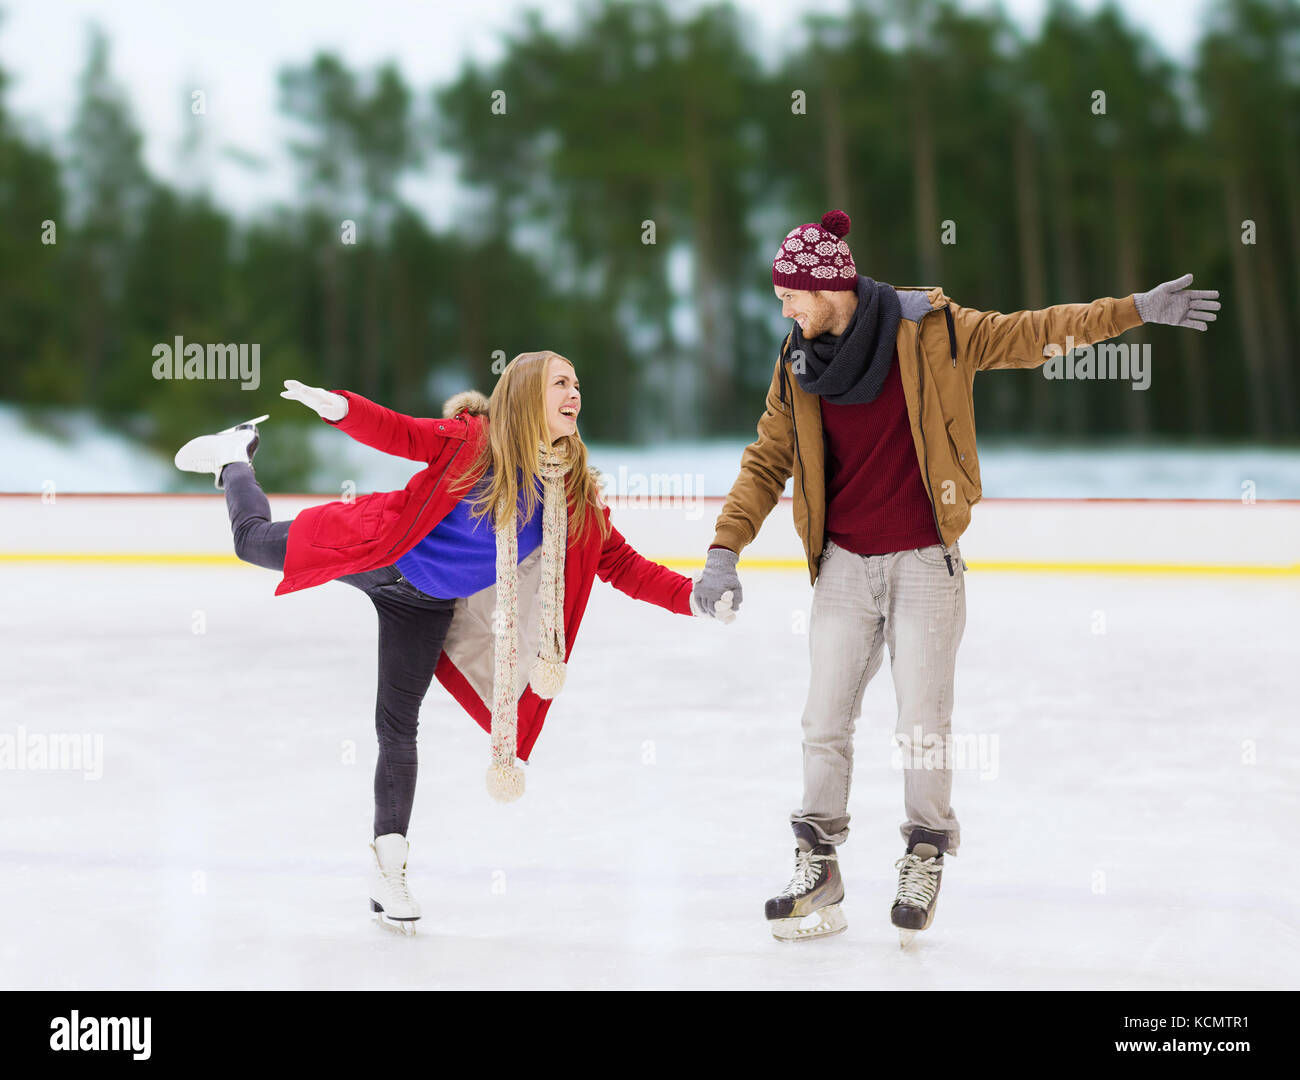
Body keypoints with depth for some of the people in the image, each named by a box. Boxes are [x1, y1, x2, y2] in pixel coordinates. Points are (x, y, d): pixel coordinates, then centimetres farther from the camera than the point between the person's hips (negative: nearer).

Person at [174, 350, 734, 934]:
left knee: (398, 729, 2)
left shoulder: (576, 494, -13)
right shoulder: (473, 440, -23)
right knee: (254, 541, 12)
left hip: (428, 609, 2)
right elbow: (401, 435, -18)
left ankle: (389, 869, 13)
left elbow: (622, 564, -10)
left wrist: (689, 597, -22)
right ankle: (236, 454, 45)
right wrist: (340, 408, -37)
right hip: (380, 554, -2)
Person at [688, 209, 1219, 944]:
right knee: (826, 724, 4)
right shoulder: (798, 365, 2)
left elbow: (1032, 334, -4)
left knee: (924, 725, 0)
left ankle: (925, 861, 20)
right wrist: (726, 549, -5)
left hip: (924, 565, -3)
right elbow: (768, 461, 5)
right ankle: (818, 869, 17)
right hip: (844, 567, 3)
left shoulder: (929, 331, -9)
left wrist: (1137, 310, -9)